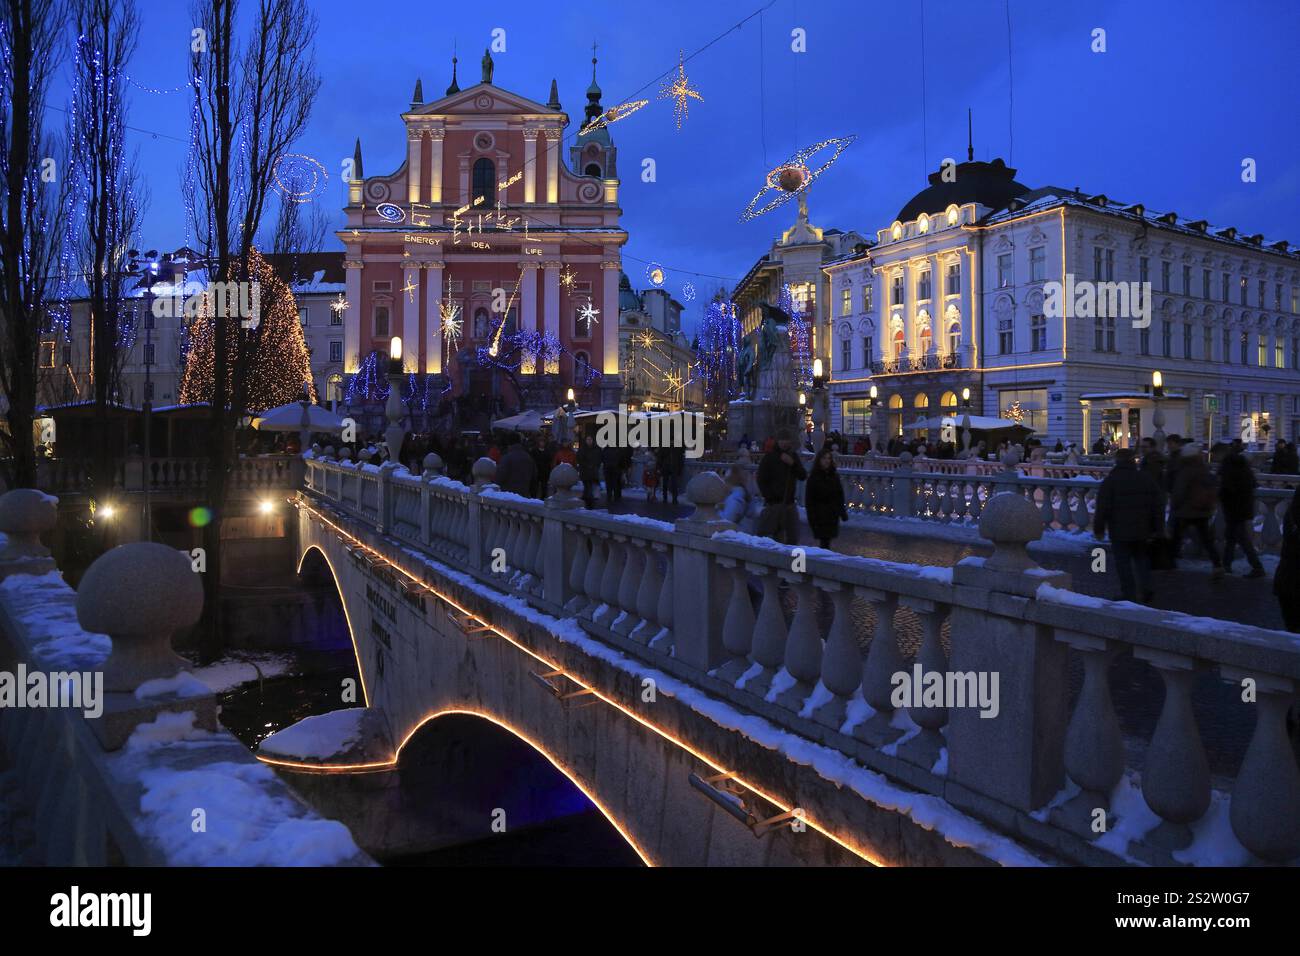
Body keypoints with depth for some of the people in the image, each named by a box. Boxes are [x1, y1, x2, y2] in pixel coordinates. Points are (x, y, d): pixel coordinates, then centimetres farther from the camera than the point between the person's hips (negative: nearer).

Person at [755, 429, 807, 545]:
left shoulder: (793, 456, 11)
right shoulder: (770, 457, -3)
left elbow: (803, 476, 5)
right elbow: (761, 480, -4)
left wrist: (792, 463, -10)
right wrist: (769, 496, -10)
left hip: (789, 503, 5)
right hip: (773, 503, -5)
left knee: (792, 537, 9)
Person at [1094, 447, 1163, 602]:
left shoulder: (1110, 481, -8)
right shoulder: (1147, 479, 6)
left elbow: (1102, 509, -11)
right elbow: (1157, 507, 9)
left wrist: (1098, 529, -2)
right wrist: (1156, 528, 15)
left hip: (1119, 531, -4)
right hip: (1142, 531, 4)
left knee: (1123, 563, 2)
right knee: (1142, 560, 18)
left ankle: (1129, 595, 1)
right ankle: (1145, 591, 13)